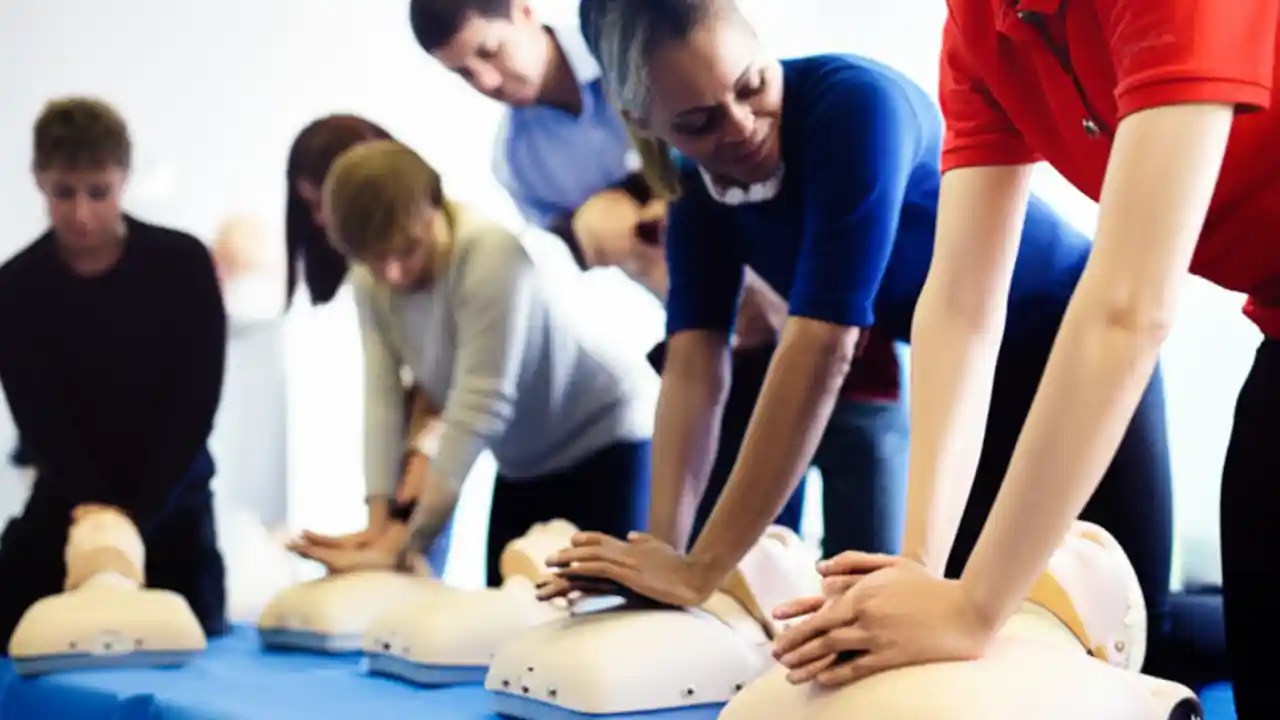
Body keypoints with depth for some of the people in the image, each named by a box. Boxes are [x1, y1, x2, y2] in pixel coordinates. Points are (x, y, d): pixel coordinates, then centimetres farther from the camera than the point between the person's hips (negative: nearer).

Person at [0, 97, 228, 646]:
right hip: (69, 503, 1)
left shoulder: (183, 264, -10)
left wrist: (137, 515, -20)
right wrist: (92, 505, -28)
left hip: (171, 505, -1)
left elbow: (196, 403, -12)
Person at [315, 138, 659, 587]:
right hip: (523, 461, 7)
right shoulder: (370, 281, -9)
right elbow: (383, 398, -14)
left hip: (607, 434, -6)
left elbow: (478, 406, -32)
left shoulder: (496, 256, -30)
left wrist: (413, 538, -32)